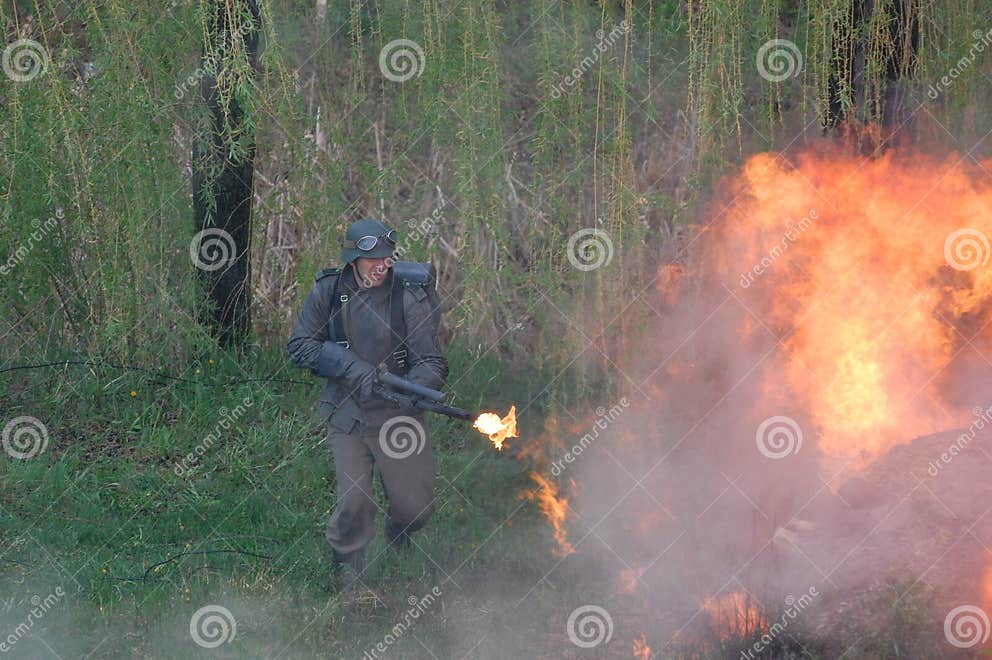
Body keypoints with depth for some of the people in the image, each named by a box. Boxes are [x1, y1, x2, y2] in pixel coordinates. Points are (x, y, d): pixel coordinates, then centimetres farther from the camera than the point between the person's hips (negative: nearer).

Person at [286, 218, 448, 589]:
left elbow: (432, 363, -12)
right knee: (353, 505, -9)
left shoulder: (410, 296, -11)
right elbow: (299, 347, -2)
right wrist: (352, 369, -16)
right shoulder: (329, 292, -5)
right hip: (347, 417, 0)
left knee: (415, 508, 6)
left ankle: (397, 538, 43)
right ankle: (349, 580, 17)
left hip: (399, 417, 0)